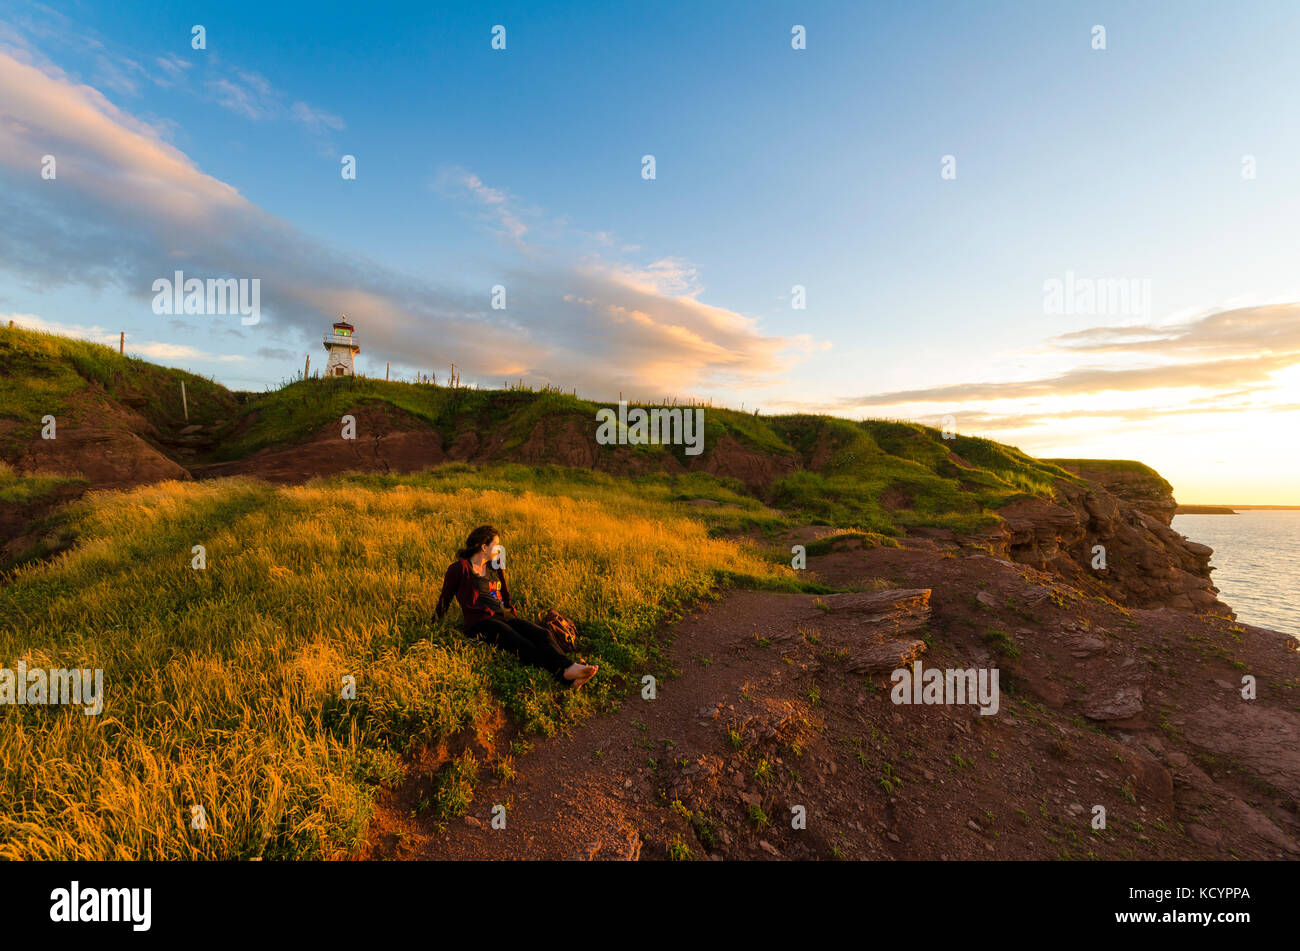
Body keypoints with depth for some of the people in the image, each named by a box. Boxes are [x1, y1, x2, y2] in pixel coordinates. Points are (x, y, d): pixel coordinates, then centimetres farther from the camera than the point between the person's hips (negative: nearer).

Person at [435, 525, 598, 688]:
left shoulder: (495, 566, 20)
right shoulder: (460, 568, 0)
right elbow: (445, 598, 9)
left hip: (505, 616, 7)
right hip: (481, 622, -7)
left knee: (541, 634, -24)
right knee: (521, 645, -33)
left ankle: (567, 668, -50)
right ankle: (565, 675, -54)